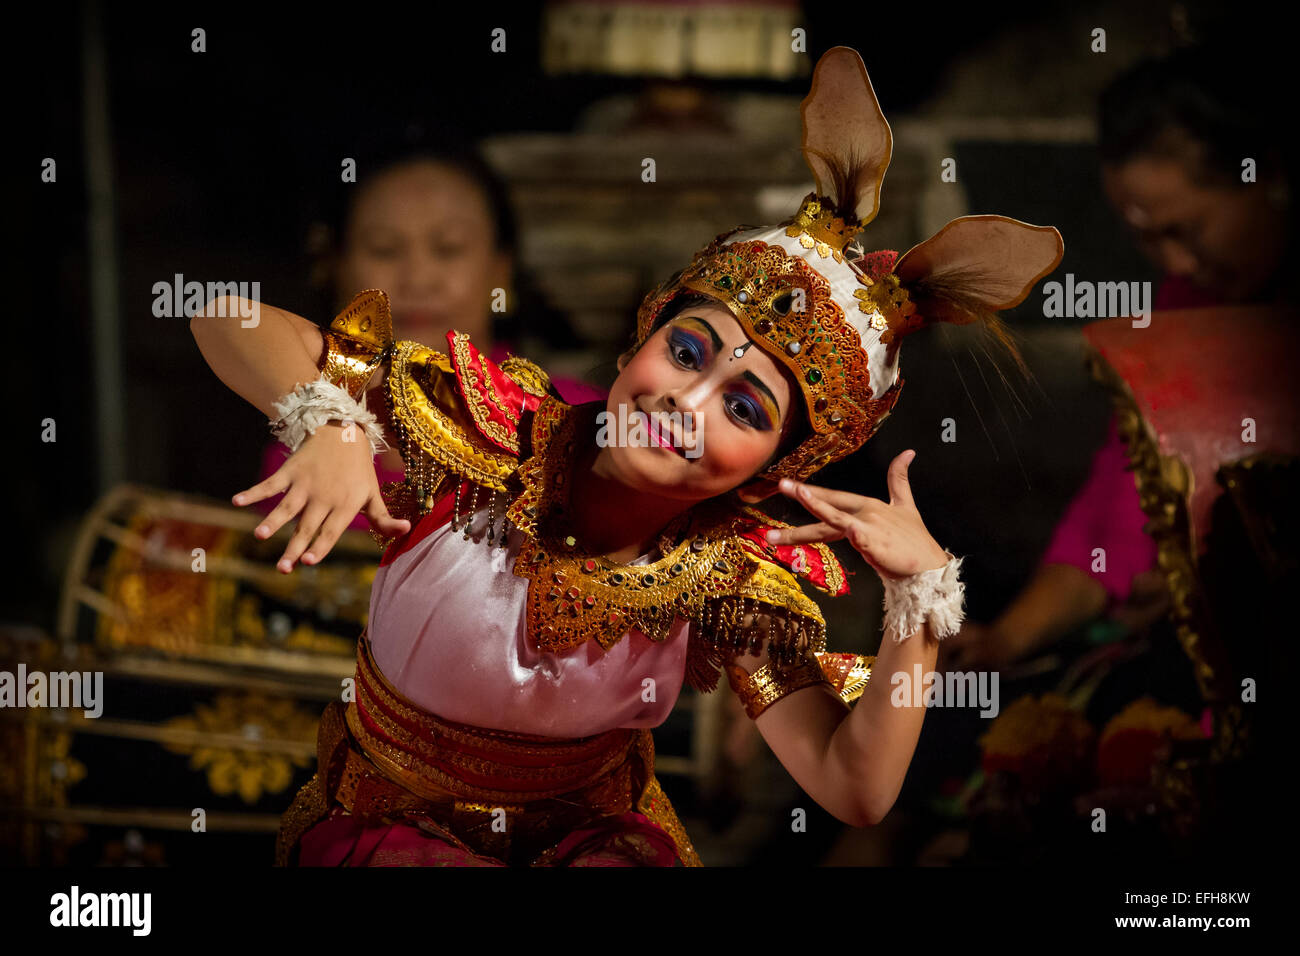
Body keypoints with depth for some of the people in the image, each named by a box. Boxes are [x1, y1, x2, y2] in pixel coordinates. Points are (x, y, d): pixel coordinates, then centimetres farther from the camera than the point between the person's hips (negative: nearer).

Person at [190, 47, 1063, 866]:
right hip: (387, 825, -3)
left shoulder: (736, 579, -15)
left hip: (592, 832, 3)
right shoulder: (487, 432, -21)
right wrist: (332, 426, -37)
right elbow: (223, 314, -19)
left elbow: (854, 793, -22)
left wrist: (923, 595, -30)